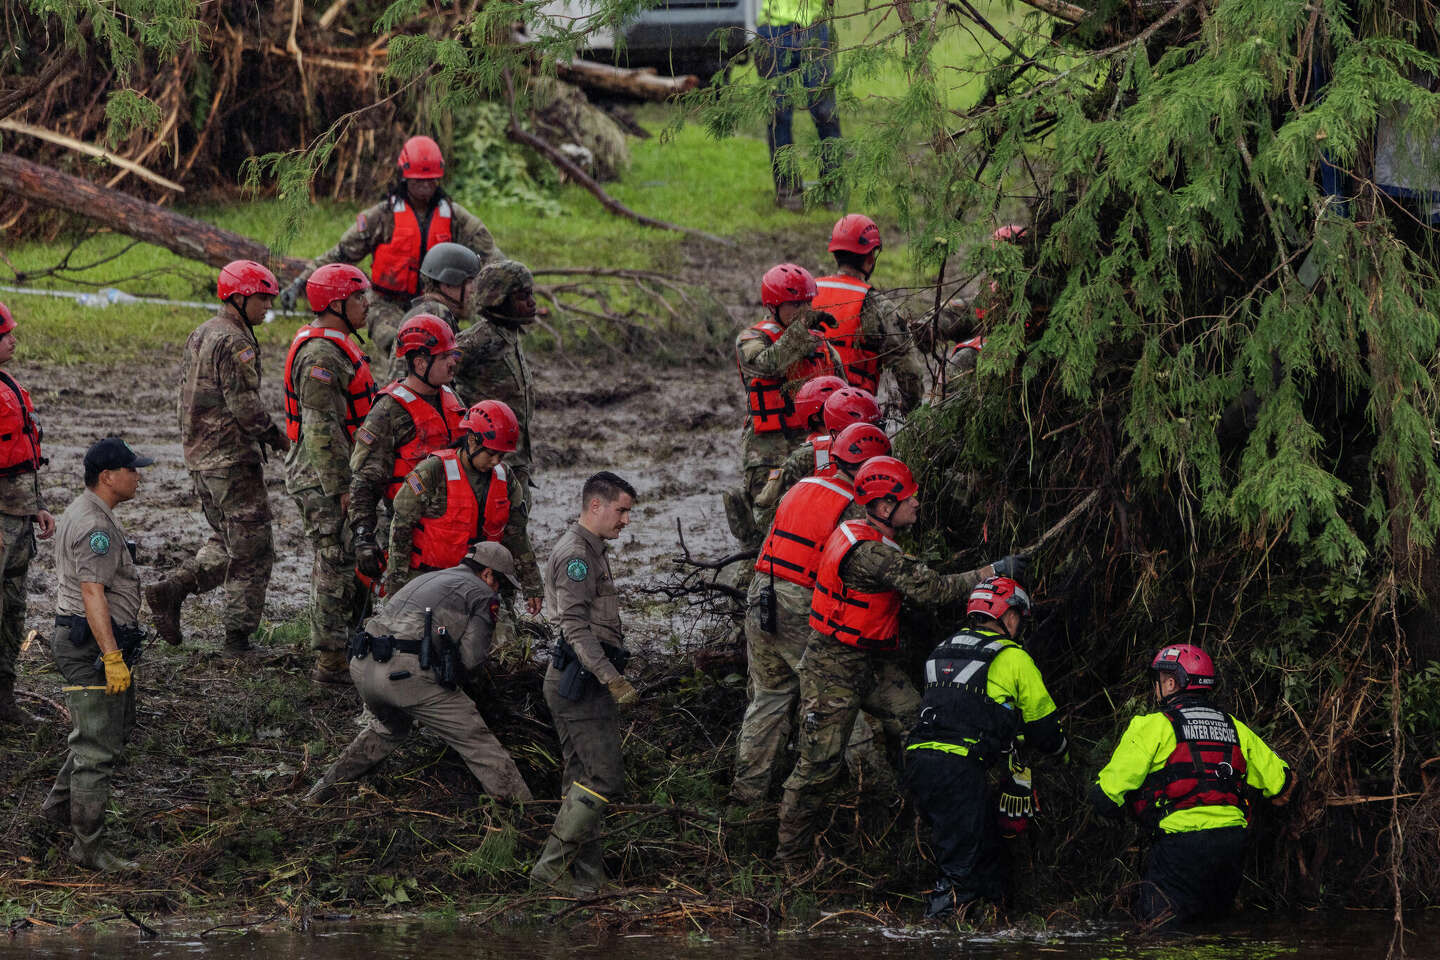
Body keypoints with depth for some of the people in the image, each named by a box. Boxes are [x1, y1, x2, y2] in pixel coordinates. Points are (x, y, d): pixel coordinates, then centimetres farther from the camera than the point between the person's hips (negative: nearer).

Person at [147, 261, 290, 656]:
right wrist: (276, 437, -8)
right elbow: (245, 405, -21)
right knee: (252, 549, 0)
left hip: (199, 457, 9)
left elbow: (185, 399, 19)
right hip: (233, 457, -9)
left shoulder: (201, 335, 14)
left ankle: (171, 590, 5)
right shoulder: (235, 342, -16)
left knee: (228, 542, 19)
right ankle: (239, 635, 1)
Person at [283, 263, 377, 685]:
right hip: (324, 478, -11)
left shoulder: (337, 346, 15)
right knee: (337, 568, -6)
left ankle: (333, 656, 23)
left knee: (335, 567, 15)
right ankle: (331, 662, -2)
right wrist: (341, 487, -23)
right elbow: (322, 428, -24)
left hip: (333, 476, 11)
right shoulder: (321, 354, -20)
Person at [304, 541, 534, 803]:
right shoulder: (483, 594, 9)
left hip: (362, 666, 8)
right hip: (407, 673, -8)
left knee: (388, 729, 36)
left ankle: (321, 793, 42)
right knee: (477, 742, 0)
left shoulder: (426, 579, 32)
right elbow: (471, 656, -2)